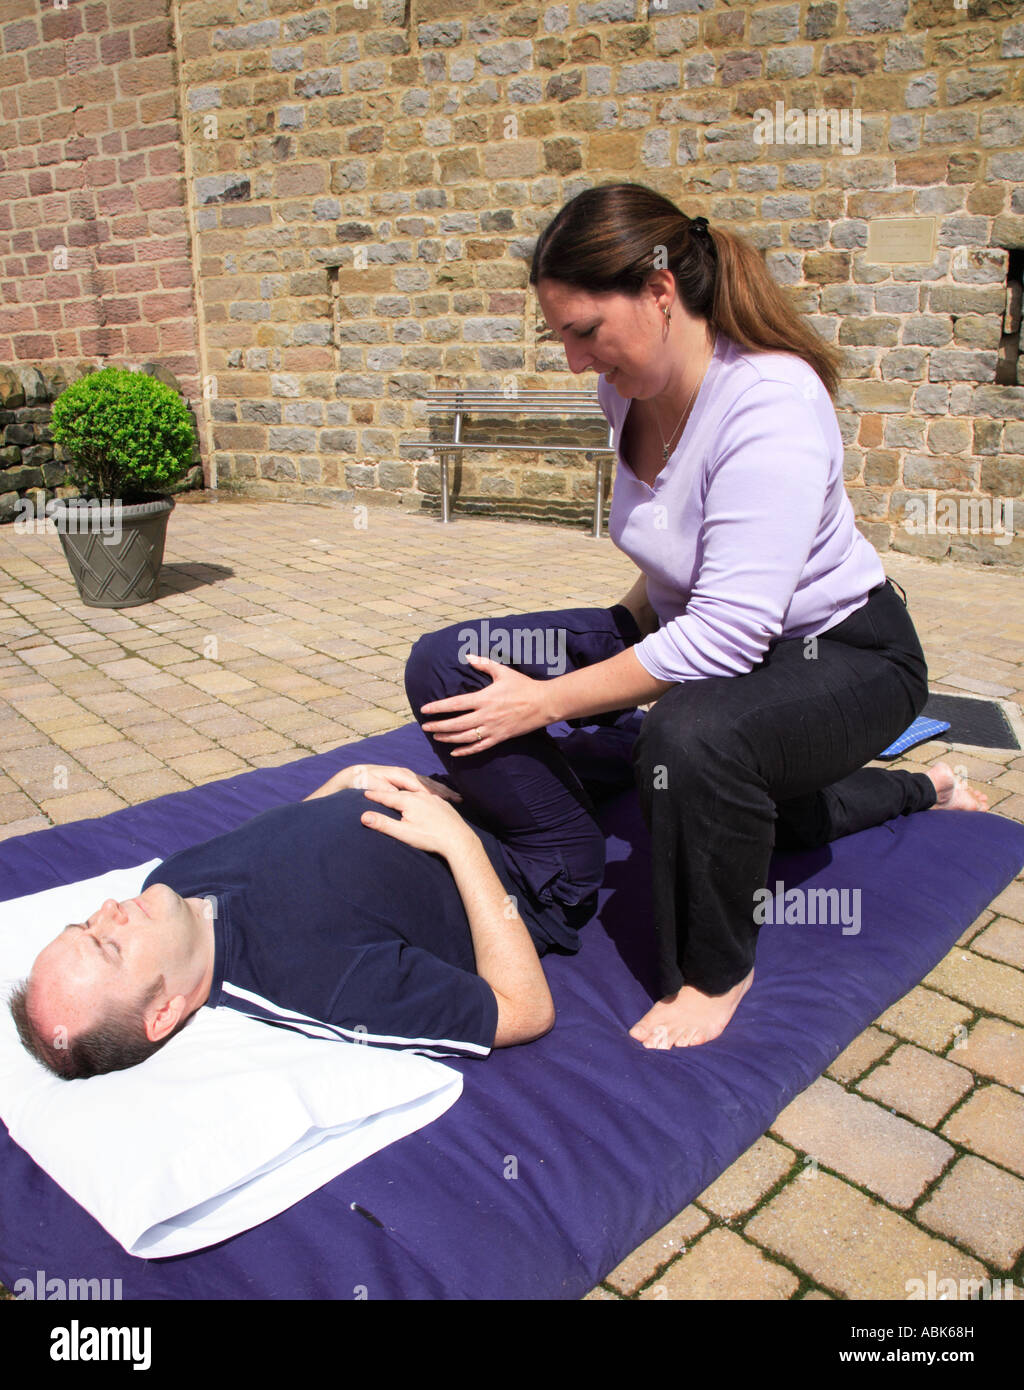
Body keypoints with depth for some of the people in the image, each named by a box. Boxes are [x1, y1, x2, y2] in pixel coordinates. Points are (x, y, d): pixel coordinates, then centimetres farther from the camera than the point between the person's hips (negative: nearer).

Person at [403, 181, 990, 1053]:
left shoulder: (772, 403, -29)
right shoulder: (630, 388, -5)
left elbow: (727, 635, -33)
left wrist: (548, 701, -29)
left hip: (840, 651, -9)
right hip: (706, 630, 10)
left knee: (693, 736, -42)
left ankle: (716, 971, -7)